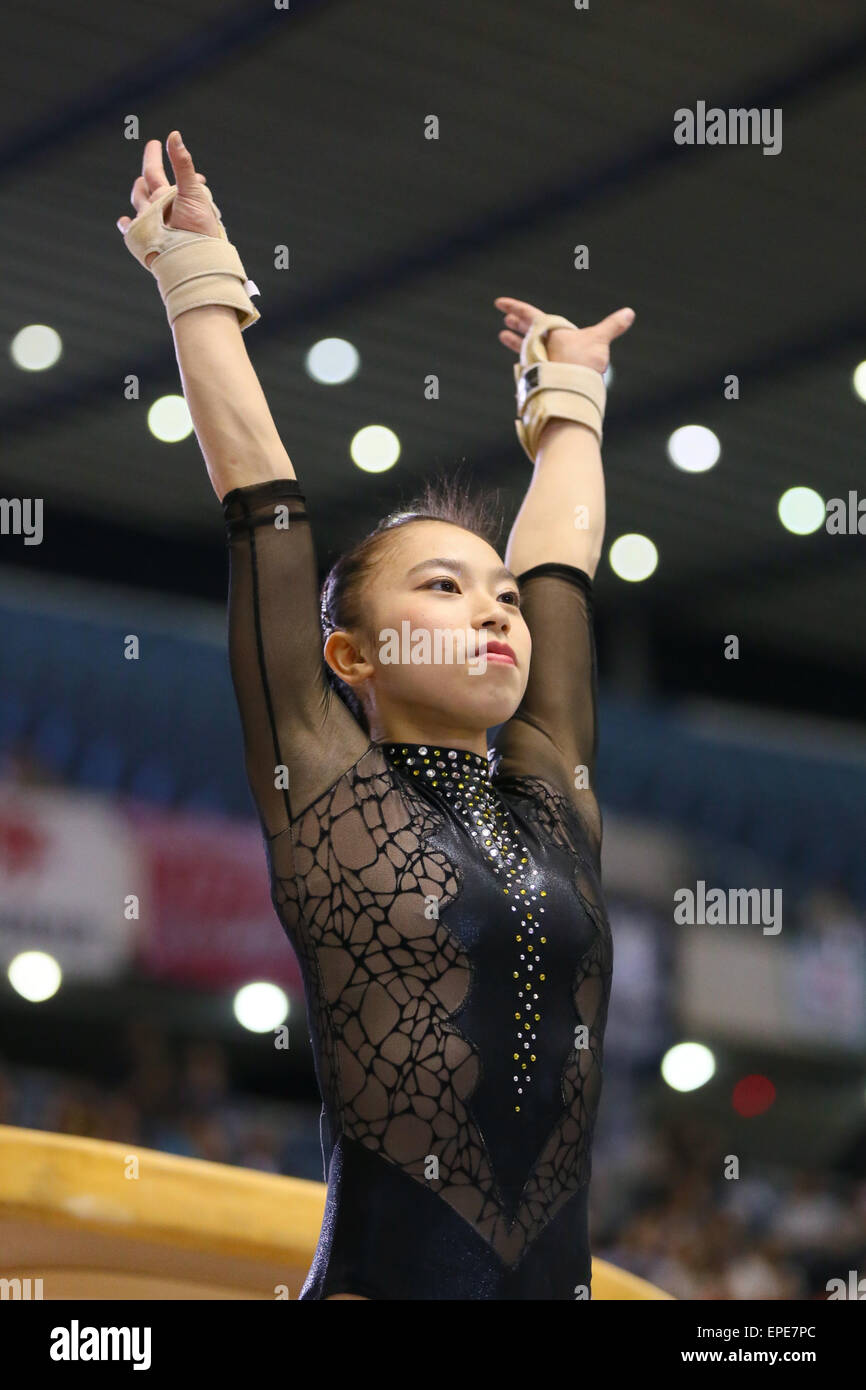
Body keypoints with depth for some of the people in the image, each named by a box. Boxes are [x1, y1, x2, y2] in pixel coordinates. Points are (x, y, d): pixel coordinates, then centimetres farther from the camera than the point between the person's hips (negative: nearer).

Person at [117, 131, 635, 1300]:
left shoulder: (552, 799, 11)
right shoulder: (325, 794, 0)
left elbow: (561, 557, 21)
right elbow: (265, 505, 2)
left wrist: (567, 394, 33)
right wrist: (200, 282, 8)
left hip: (563, 1273, 5)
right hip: (387, 1273, -5)